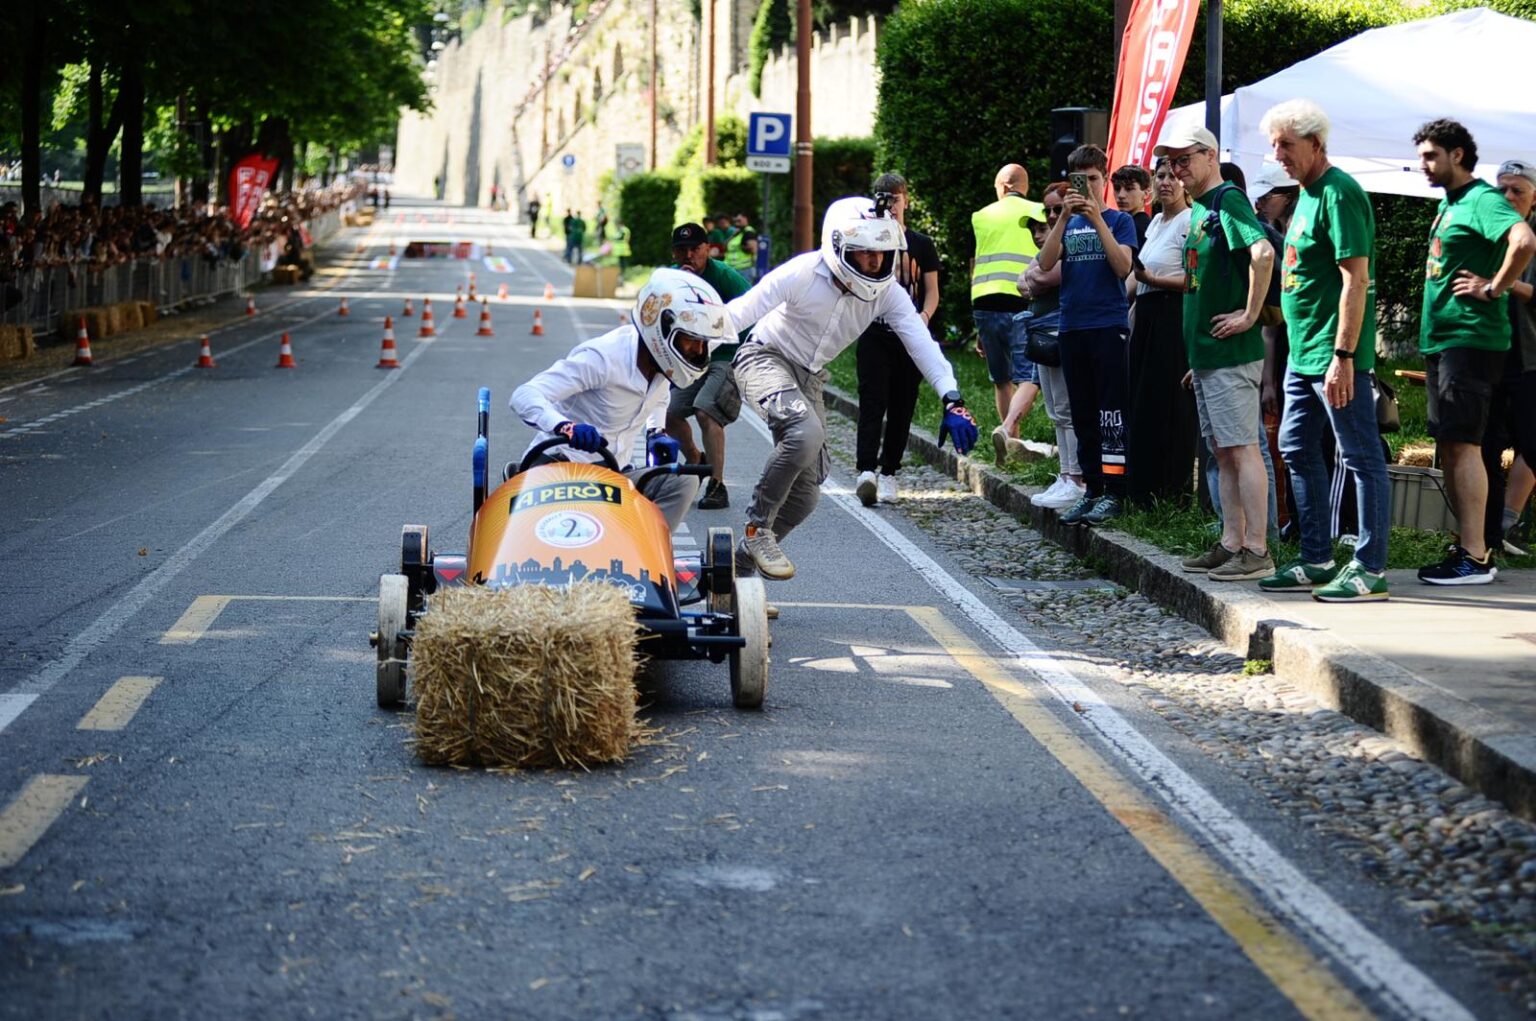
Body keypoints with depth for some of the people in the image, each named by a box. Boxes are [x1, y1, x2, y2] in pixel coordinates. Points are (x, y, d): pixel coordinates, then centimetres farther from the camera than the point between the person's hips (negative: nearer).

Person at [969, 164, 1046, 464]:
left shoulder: (980, 217, 16)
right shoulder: (1040, 213, 7)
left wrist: (978, 329, 23)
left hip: (985, 304, 3)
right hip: (1024, 304, -3)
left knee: (1001, 380, 17)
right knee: (1029, 378, -6)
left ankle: (1014, 443, 22)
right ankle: (1007, 429, -30)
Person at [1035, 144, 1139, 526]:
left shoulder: (1119, 220, 4)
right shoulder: (1067, 223, 14)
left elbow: (1123, 267, -11)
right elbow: (1046, 264, -2)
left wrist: (1097, 219, -16)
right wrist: (1064, 216, -12)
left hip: (1109, 326, -4)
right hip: (1072, 327, 4)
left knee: (1110, 414, -7)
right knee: (1083, 417, 8)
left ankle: (1114, 493, -6)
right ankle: (1091, 490, 13)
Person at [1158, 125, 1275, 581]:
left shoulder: (1228, 200, -12)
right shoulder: (1198, 209, 18)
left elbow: (1263, 252, -28)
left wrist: (1250, 315, -22)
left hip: (1231, 352, -10)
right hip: (1204, 352, 10)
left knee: (1242, 449, -8)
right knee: (1224, 453, 12)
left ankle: (1257, 551, -8)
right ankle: (1231, 544, 17)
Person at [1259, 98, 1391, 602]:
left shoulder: (1339, 193, -15)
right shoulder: (1308, 193, 15)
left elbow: (1356, 279, -20)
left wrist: (1343, 355, -24)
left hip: (1335, 356, -11)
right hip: (1303, 353, 11)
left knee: (1362, 457, -4)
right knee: (1297, 450, 15)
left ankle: (1370, 570, -1)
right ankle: (1317, 561, 23)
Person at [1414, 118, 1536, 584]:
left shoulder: (1481, 200, -12)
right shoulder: (1447, 204, 18)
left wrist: (1494, 288, -21)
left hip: (1470, 340, -10)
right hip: (1441, 339, 10)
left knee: (1461, 444, -11)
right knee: (1448, 448, 12)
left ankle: (1475, 557, -11)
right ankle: (1467, 547, 17)